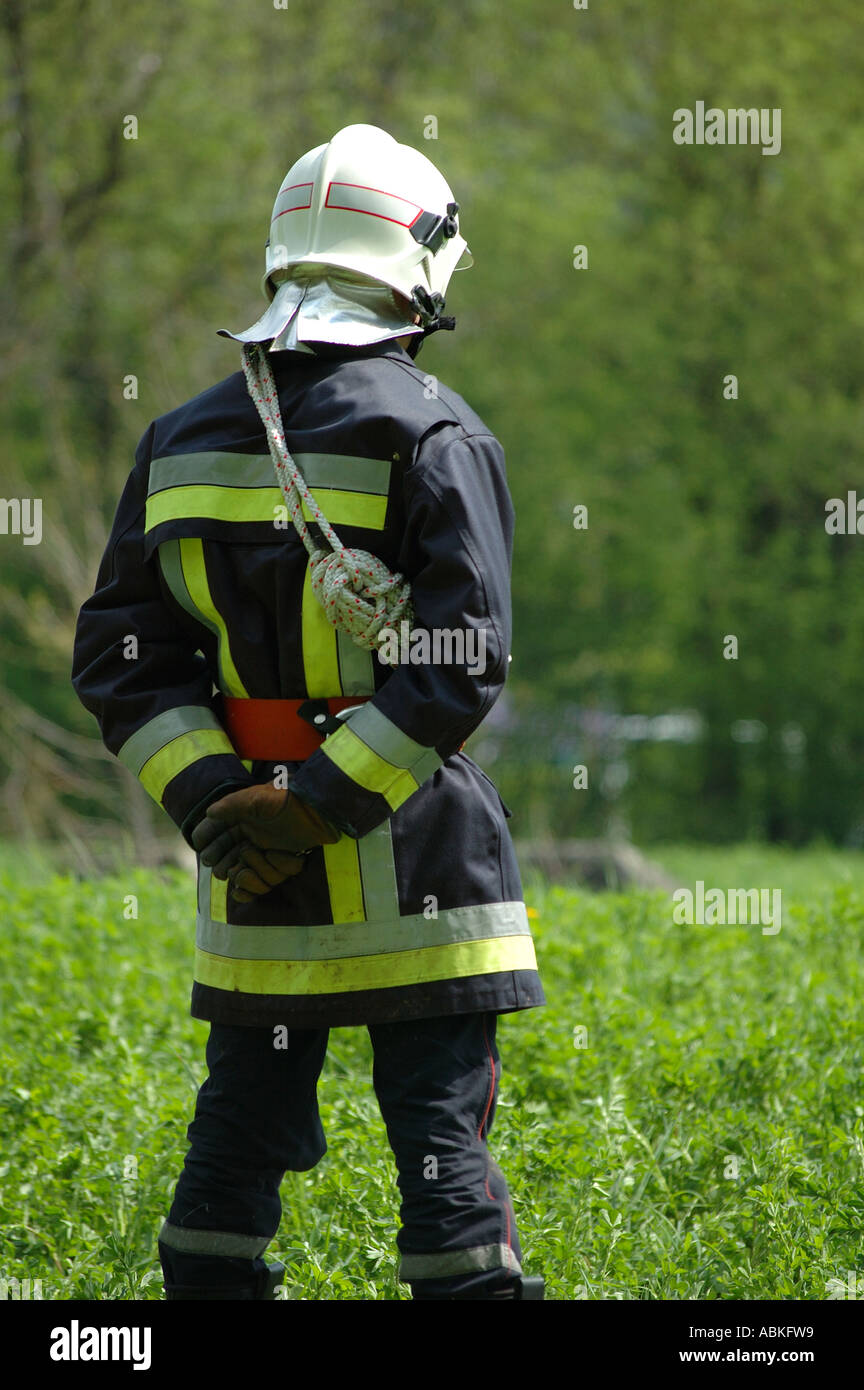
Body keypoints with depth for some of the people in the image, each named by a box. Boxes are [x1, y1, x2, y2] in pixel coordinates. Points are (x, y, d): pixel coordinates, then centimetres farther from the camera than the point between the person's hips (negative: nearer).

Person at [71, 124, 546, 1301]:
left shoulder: (183, 440, 8)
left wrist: (210, 799, -4)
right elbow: (461, 663, -17)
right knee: (441, 1128, -1)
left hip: (255, 887, 5)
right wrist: (322, 805, -16)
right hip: (411, 864, -5)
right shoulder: (431, 435, -9)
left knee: (241, 1126, 13)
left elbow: (118, 658, 5)